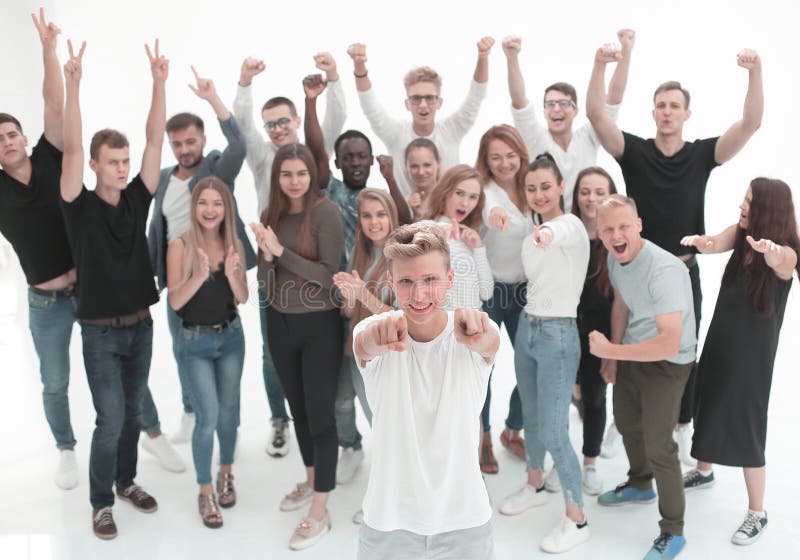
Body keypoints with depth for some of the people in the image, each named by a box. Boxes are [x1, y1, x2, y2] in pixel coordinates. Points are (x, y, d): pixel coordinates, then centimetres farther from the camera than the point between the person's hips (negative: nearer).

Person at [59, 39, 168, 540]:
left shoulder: (137, 200, -1)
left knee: (133, 413, 17)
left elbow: (156, 140, -8)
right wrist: (74, 85, -34)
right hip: (101, 332, -4)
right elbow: (72, 148, -23)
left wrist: (159, 81, -16)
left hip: (141, 326, 4)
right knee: (110, 421, -1)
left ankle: (126, 481, 36)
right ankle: (101, 502, 17)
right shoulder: (81, 207, -9)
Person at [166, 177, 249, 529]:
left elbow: (243, 298, -4)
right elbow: (175, 301, -16)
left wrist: (231, 274, -23)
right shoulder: (180, 246, -12)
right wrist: (200, 275, -32)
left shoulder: (234, 245, -2)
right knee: (208, 416, -8)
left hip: (231, 337, 4)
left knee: (228, 412, 13)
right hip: (196, 343, -3)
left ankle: (226, 474, 35)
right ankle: (205, 492, 8)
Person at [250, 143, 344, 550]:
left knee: (320, 414, 1)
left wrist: (280, 250, -23)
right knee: (297, 408, 19)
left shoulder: (326, 213, -13)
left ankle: (320, 512, 10)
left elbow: (328, 274, -19)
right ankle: (311, 481, 39)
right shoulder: (271, 214, 2)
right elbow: (265, 281, 1)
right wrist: (266, 256, -19)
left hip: (319, 325, -6)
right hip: (280, 323, 6)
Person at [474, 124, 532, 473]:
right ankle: (483, 439, 26)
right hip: (487, 291, -5)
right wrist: (491, 213, -61)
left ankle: (512, 431, 32)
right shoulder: (483, 192, -14)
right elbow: (481, 208, -40)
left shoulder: (530, 192, 2)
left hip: (525, 291, 5)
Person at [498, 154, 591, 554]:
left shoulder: (572, 225, -15)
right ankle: (535, 486, 40)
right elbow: (535, 277, 8)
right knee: (531, 419, 20)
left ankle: (577, 520, 8)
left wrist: (547, 232, -55)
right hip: (526, 328, 8)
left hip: (558, 335, -8)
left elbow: (559, 232, -35)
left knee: (553, 432, -6)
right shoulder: (533, 234, 9)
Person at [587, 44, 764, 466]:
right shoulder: (634, 151, -3)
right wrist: (600, 65, -27)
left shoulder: (702, 154, 0)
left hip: (684, 272, 1)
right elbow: (596, 115, -15)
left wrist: (755, 72, -23)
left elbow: (751, 123, -10)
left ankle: (682, 431, 26)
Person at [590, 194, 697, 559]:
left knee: (657, 445, -5)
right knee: (626, 421, 25)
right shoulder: (615, 257, -9)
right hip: (632, 351, 8)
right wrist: (613, 357, 9)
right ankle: (640, 486, 52)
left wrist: (611, 351, -31)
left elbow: (669, 344, -38)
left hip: (666, 364, -8)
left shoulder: (664, 270, -34)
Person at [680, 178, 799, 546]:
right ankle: (704, 472, 45)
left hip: (752, 353, -6)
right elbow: (716, 244, -22)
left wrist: (769, 251, -66)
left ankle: (757, 514, 14)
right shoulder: (741, 233, -2)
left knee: (746, 427, -2)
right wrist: (701, 242, -46)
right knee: (708, 409, 21)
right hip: (718, 342, 6)